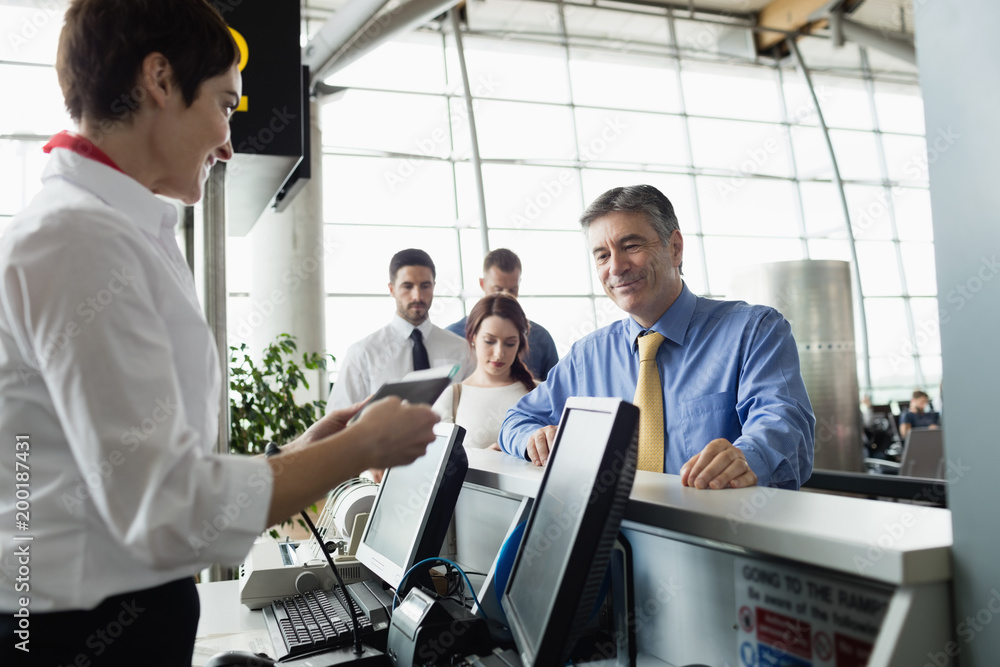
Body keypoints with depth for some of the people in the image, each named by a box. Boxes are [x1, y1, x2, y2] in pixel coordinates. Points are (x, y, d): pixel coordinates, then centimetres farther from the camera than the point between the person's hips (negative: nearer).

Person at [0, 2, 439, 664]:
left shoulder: (129, 234, 10)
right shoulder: (81, 240, -20)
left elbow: (142, 468, 10)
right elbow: (170, 511, -23)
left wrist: (294, 458, 4)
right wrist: (363, 446, -14)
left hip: (138, 608, 9)